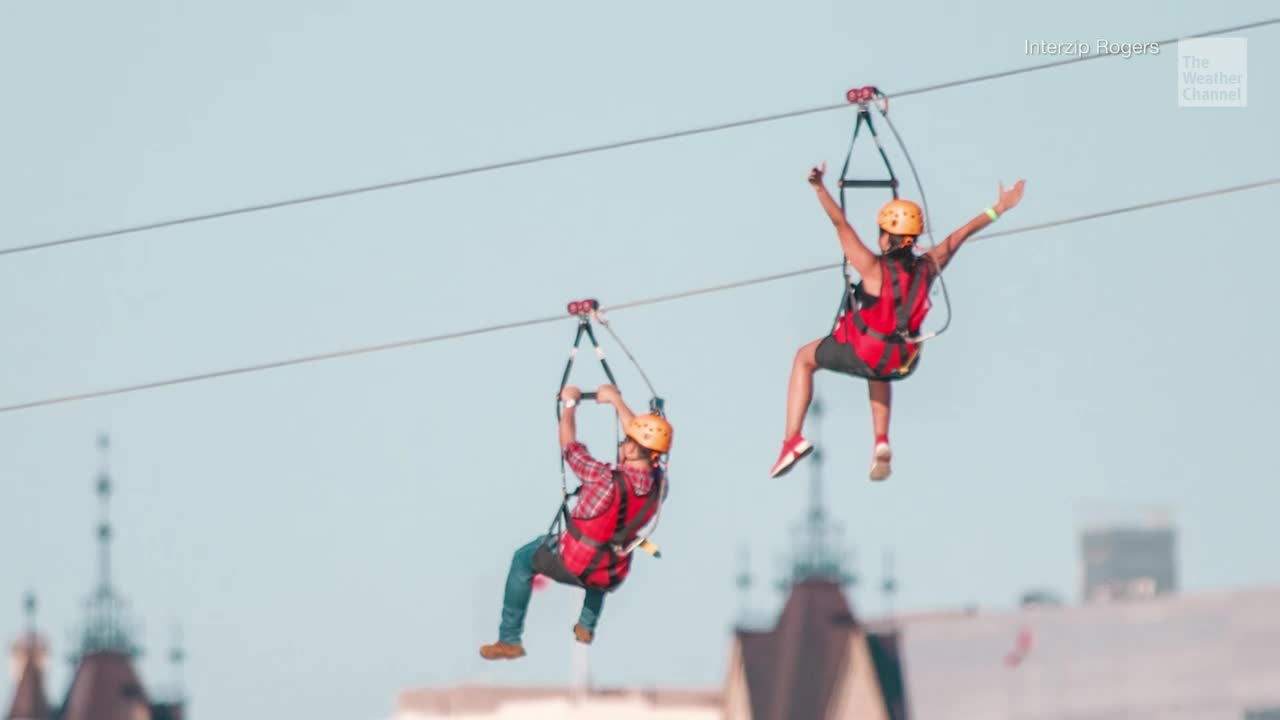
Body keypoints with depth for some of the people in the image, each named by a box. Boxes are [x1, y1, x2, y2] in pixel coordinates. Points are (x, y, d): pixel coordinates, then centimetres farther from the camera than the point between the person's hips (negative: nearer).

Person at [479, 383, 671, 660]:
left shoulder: (607, 480, -32)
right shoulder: (658, 484, -16)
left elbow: (568, 444, -17)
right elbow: (643, 439, 3)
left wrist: (570, 403, -2)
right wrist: (616, 399, 11)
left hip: (574, 566, -5)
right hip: (612, 578, 5)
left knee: (523, 559, 24)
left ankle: (510, 640, 25)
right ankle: (587, 626, 45)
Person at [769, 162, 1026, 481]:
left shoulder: (875, 269, -25)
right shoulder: (927, 269, -13)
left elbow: (841, 224, -29)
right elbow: (960, 235, 0)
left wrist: (820, 189, -32)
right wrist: (999, 208, 9)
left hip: (862, 355, -5)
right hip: (903, 363, 5)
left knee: (805, 358, 23)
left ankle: (793, 439, 10)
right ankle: (882, 443, 27)